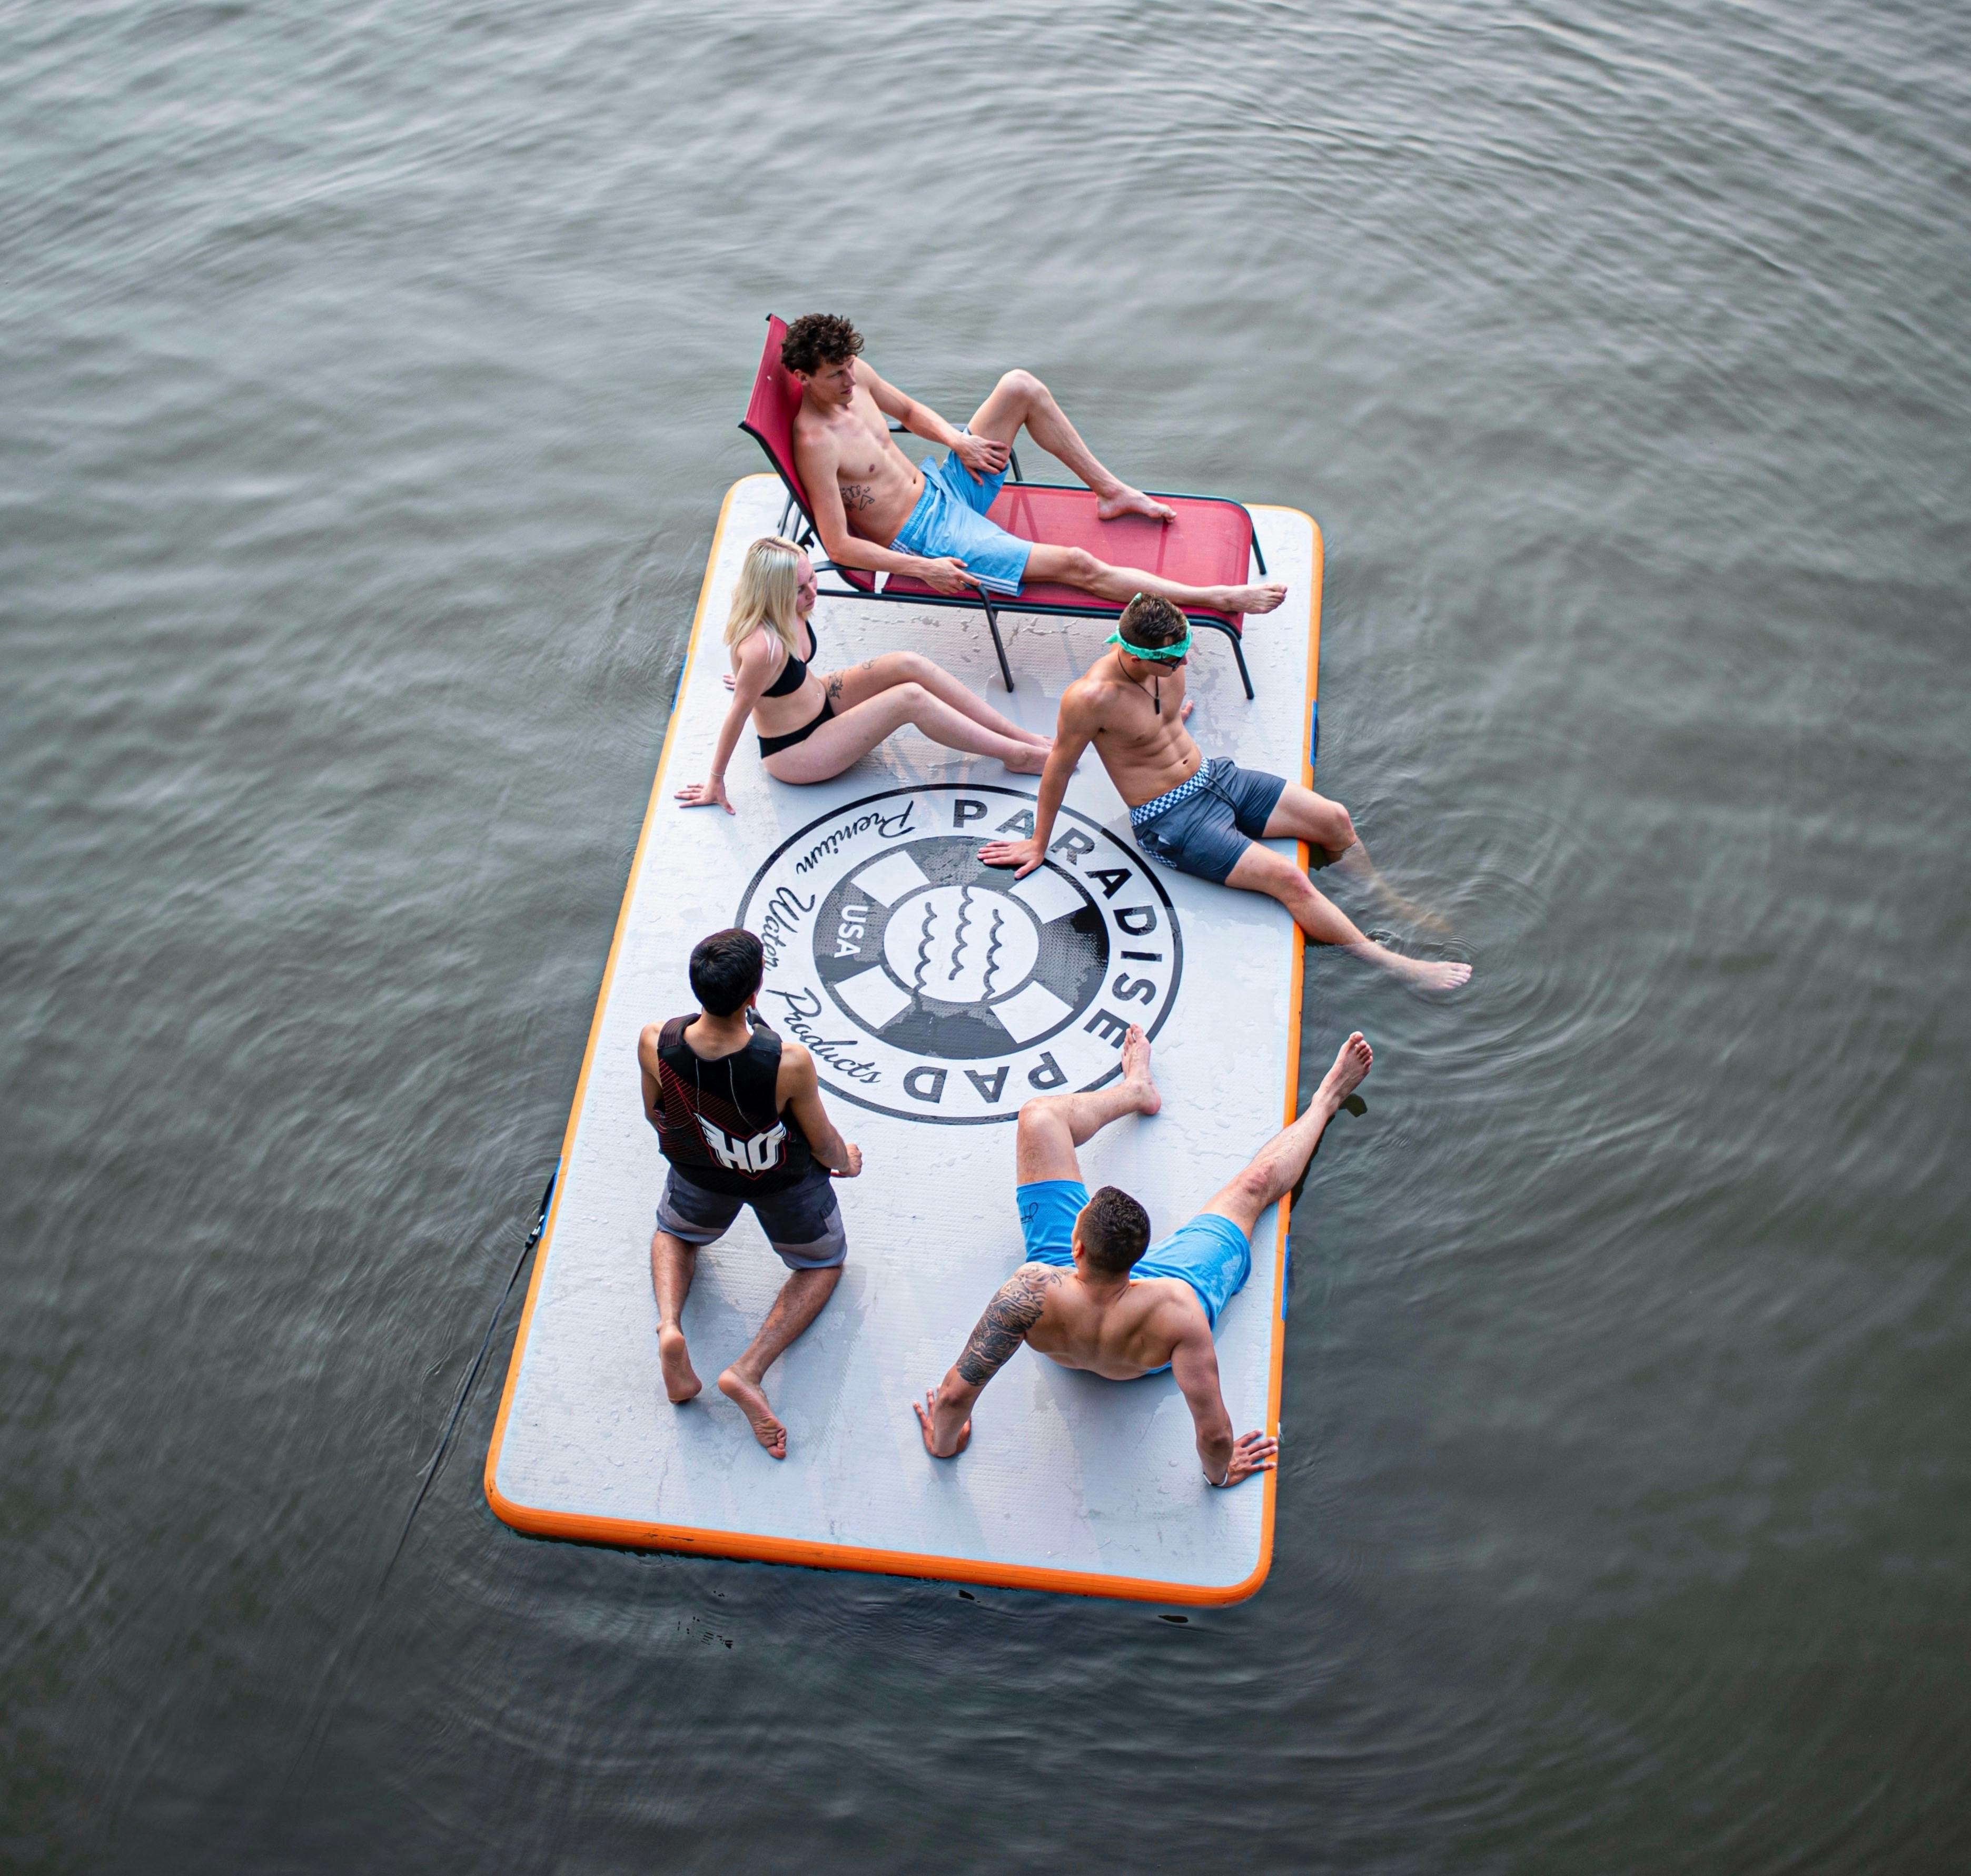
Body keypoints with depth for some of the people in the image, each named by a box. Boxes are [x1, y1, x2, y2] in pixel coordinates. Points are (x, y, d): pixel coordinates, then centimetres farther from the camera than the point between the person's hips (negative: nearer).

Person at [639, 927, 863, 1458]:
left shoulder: (654, 1044, -30)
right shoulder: (789, 1063, -38)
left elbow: (655, 1116, -7)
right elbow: (825, 1145, -18)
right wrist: (845, 1162, 8)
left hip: (700, 1172, 3)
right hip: (785, 1183, -2)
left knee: (675, 1234, 38)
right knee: (823, 1263, 29)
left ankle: (669, 1325, 7)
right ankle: (749, 1370, 6)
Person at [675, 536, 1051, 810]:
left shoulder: (788, 613, -11)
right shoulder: (762, 648, -36)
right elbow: (738, 714, -27)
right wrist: (716, 781, -17)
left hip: (819, 702, 9)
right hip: (792, 753, -9)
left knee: (908, 665, -8)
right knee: (911, 698, -20)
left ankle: (1022, 736, -2)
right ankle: (1018, 756, -8)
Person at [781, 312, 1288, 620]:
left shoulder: (852, 373, -2)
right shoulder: (815, 442, -26)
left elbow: (909, 410, 18)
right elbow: (839, 546, -25)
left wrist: (956, 440, -2)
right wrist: (922, 568, -27)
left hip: (942, 487, 9)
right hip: (926, 535, -9)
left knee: (1021, 386, -3)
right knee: (1076, 565, -17)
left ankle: (1112, 491, 10)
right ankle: (1218, 599, -10)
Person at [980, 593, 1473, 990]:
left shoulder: (1167, 661, -7)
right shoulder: (1091, 698, -28)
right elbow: (1059, 767, -14)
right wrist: (1038, 844, -3)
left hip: (1216, 775, 8)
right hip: (1170, 821, -8)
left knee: (1336, 820, 2)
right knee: (1287, 879, -20)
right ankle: (1398, 967, -16)